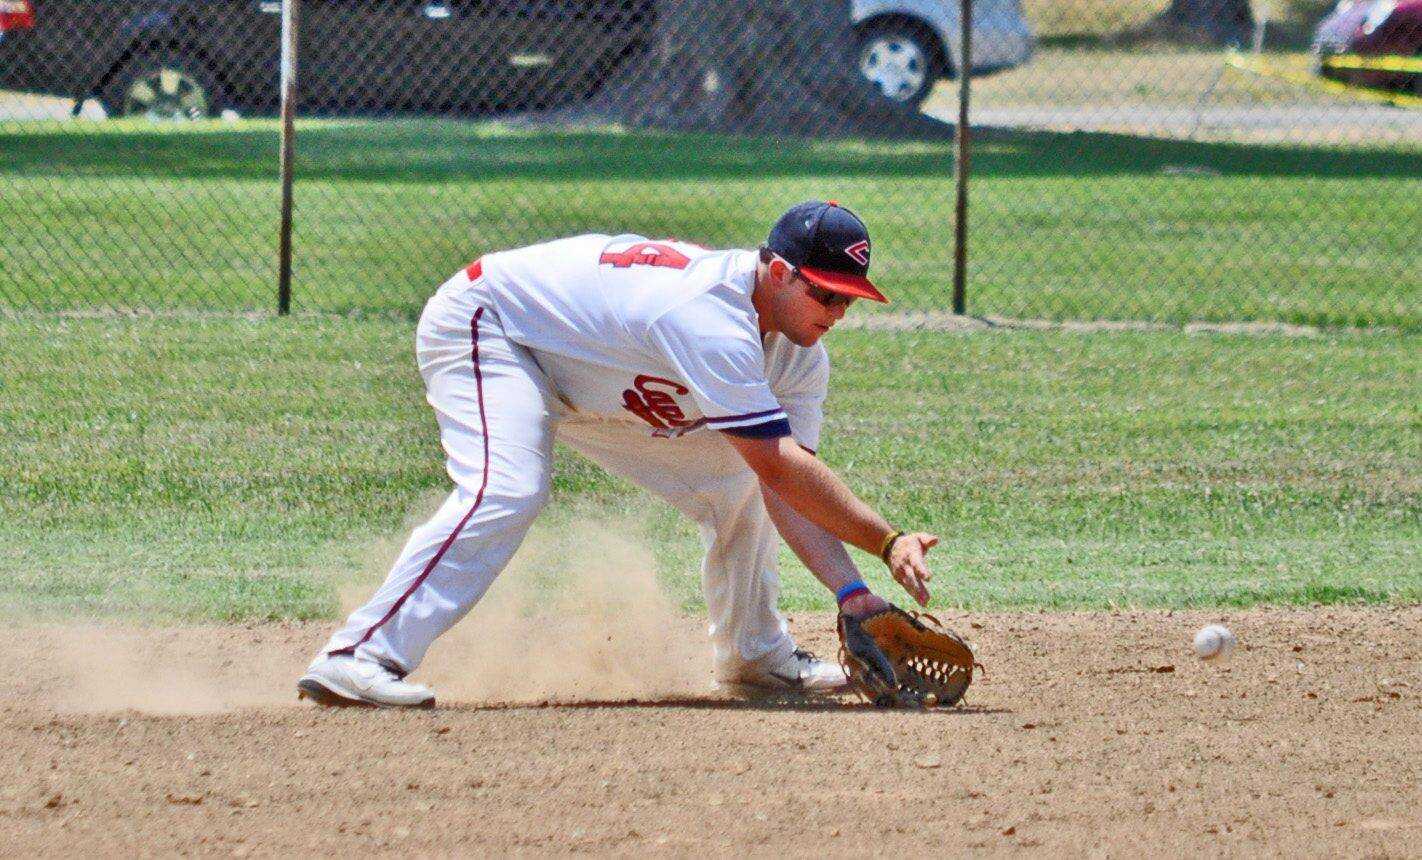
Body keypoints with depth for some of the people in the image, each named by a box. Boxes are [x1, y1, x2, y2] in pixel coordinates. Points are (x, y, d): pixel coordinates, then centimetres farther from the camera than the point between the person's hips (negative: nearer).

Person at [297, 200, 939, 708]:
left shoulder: (800, 354, -10)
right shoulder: (712, 318, -38)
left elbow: (783, 489, -14)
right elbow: (781, 466, -41)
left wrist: (850, 590, -27)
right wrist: (886, 542, -39)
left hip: (585, 378, 9)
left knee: (734, 485, 5)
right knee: (507, 492, -34)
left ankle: (752, 653, 24)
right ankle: (358, 656, -40)